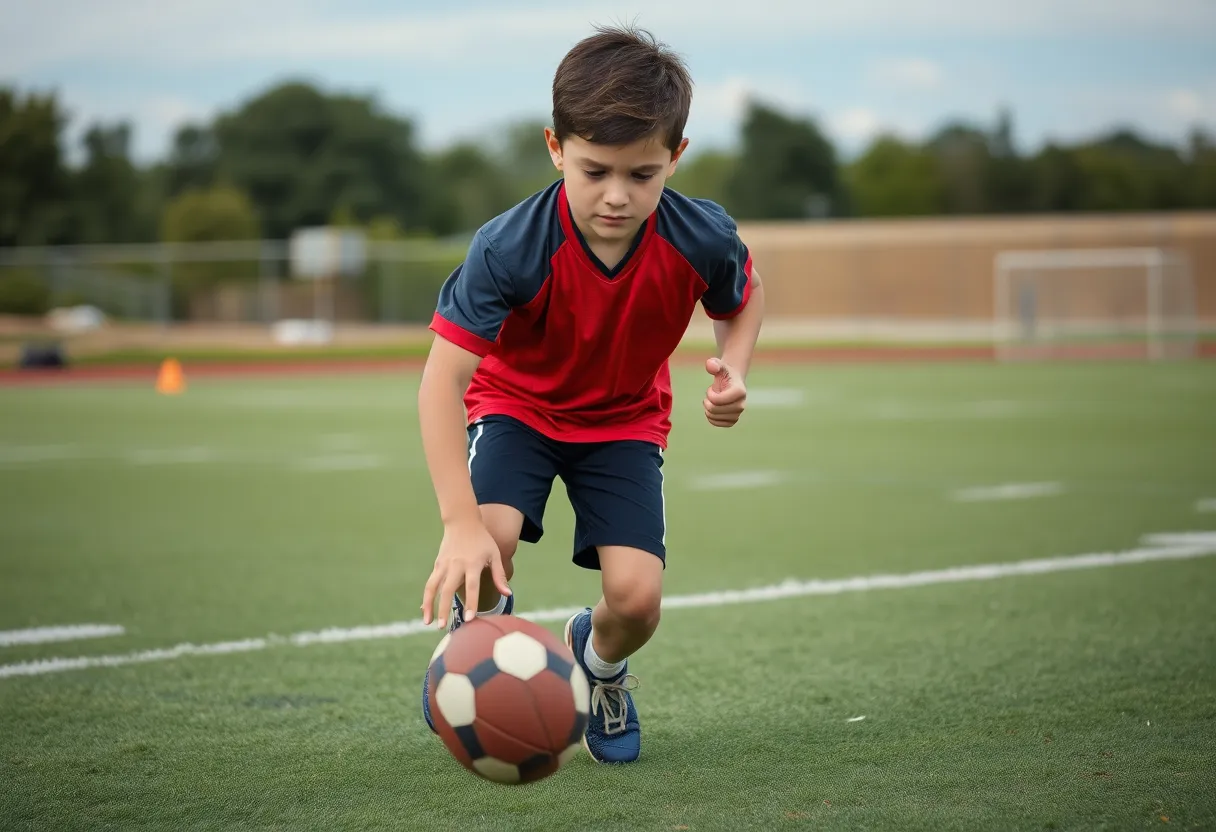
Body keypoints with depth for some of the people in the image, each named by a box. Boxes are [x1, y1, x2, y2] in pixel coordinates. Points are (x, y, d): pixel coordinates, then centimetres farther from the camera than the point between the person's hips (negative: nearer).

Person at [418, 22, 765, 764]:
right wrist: (461, 523, -45)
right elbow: (443, 378, -36)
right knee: (488, 542, -30)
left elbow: (746, 297, 2)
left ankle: (598, 662, 23)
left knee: (637, 595, -16)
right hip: (514, 403, -2)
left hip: (626, 418, 2)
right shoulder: (512, 248, -34)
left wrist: (733, 370, -20)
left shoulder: (703, 240, -25)